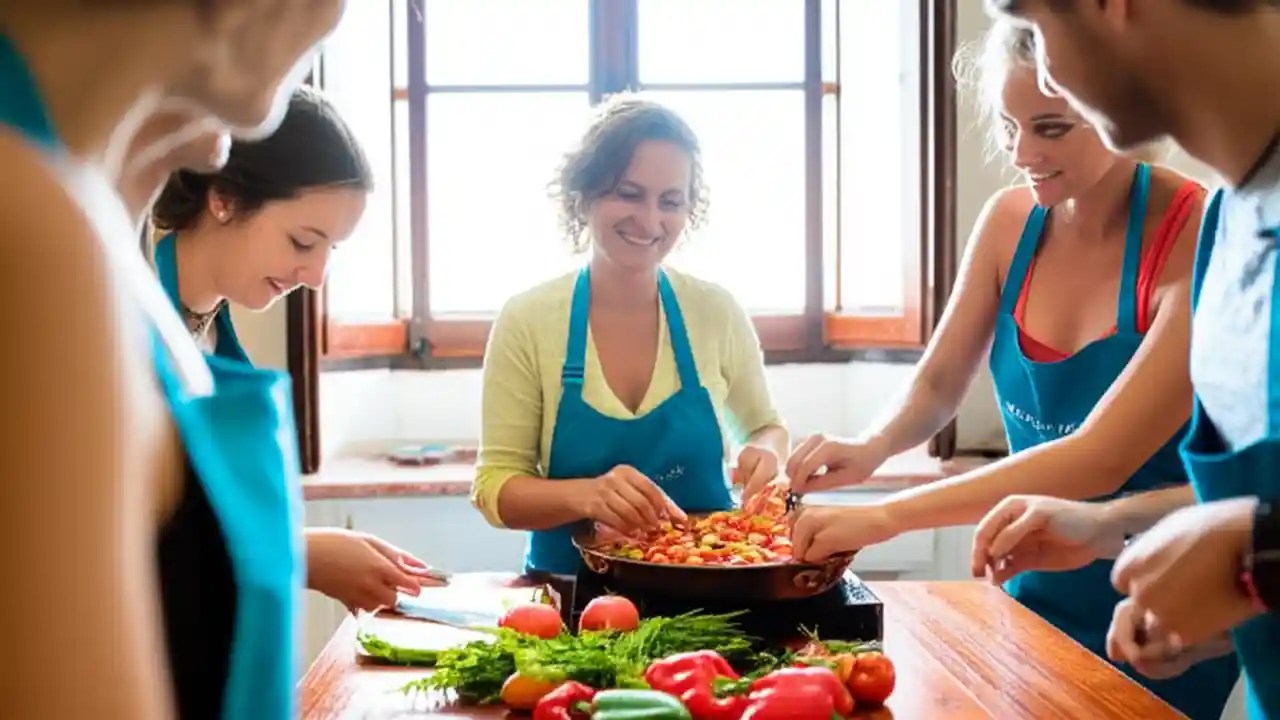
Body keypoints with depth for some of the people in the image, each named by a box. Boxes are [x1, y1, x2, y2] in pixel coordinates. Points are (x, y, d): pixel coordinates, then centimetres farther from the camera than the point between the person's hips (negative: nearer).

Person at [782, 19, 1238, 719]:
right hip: (1037, 592, 5)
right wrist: (872, 448, -20)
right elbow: (936, 385, 2)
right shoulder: (1009, 220, -6)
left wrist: (887, 515, -35)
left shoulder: (1199, 241, -22)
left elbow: (1100, 459, -30)